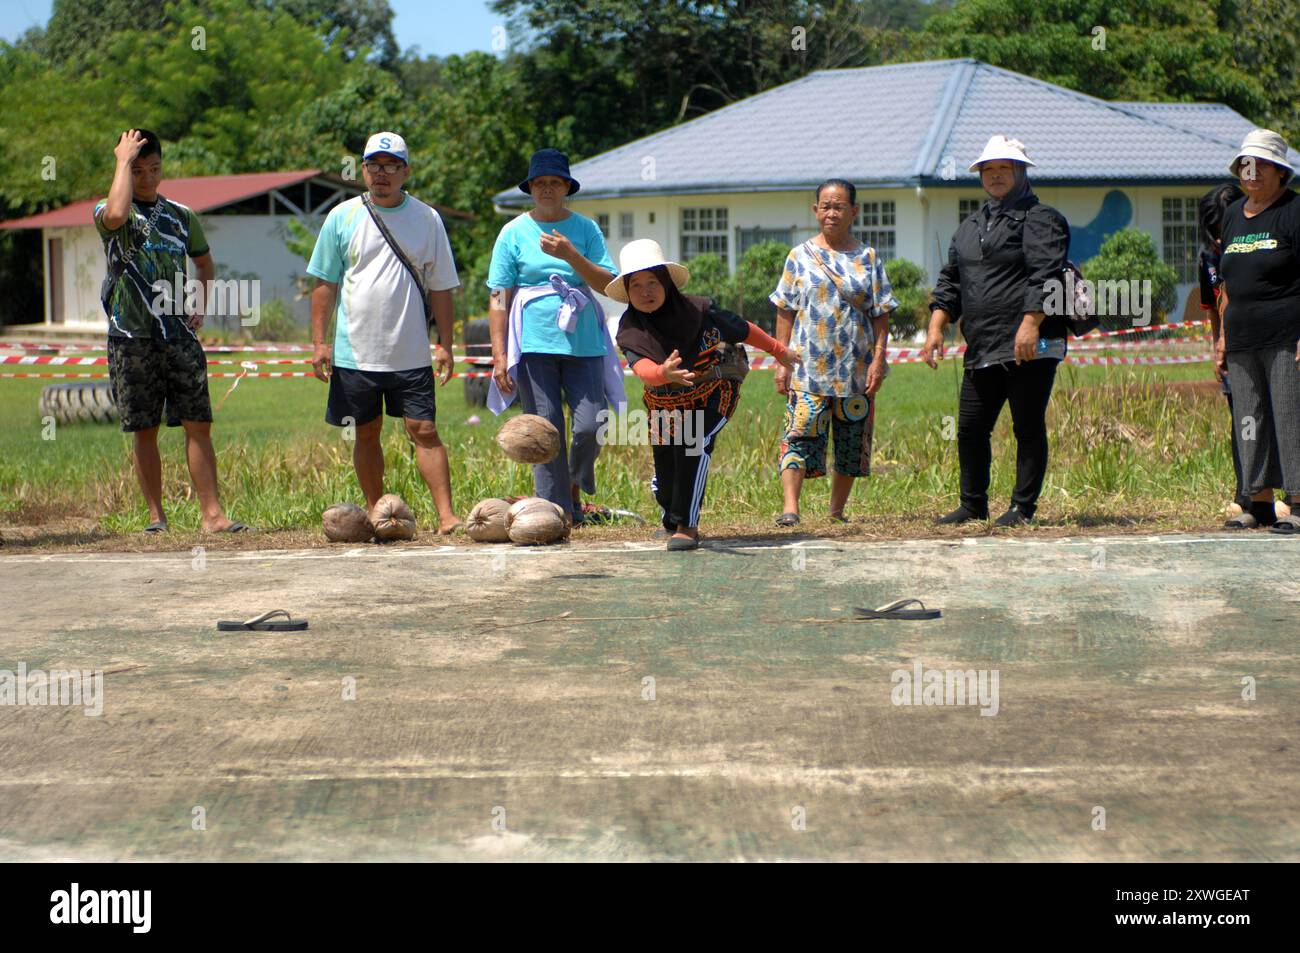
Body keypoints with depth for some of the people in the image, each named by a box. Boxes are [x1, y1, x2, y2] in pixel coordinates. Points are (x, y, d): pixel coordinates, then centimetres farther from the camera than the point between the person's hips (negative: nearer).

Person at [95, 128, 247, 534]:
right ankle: (156, 514, 10)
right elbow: (116, 214, -27)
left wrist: (199, 306, 13)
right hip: (132, 337, -3)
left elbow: (204, 263, 28)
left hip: (180, 335, 3)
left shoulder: (181, 215, 12)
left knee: (198, 424, -3)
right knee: (144, 431, 2)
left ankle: (211, 514, -3)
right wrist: (124, 159, -15)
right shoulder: (107, 213, 0)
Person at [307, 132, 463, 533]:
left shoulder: (426, 218, 4)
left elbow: (440, 287, 7)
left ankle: (446, 515, -6)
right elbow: (324, 284, 5)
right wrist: (319, 342, -1)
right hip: (355, 353, 1)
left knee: (424, 431, -5)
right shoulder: (342, 217, 3)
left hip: (410, 354, -1)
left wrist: (444, 344, 1)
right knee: (367, 433, 9)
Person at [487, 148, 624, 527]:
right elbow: (498, 297, 2)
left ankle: (575, 488, 21)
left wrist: (571, 255, -13)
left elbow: (608, 283, 2)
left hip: (583, 343, 2)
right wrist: (499, 356, -5)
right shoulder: (514, 232, 5)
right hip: (534, 345, -1)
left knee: (589, 426, -6)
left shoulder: (585, 229, 10)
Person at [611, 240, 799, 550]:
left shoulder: (698, 311, -18)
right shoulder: (630, 330, -16)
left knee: (694, 443, -29)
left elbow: (742, 330, -2)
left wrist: (780, 352, 11)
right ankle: (671, 521, 42)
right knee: (665, 471, 7)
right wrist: (663, 373, -59)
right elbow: (641, 367, -35)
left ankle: (687, 526, -22)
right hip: (664, 404, 3)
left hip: (712, 395, -3)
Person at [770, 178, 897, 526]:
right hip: (808, 367, -1)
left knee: (851, 442, 6)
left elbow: (880, 315, 5)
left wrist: (878, 359, -5)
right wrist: (782, 361, -1)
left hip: (856, 368, 1)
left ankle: (837, 511, 18)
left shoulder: (868, 258, 7)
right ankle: (790, 507, -18)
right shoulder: (800, 256, 6)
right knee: (800, 436, -12)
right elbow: (785, 313, 6)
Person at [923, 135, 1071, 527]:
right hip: (982, 349, 7)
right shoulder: (969, 227, 22)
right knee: (970, 428, 8)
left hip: (1030, 347, -7)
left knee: (1028, 428, -2)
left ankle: (1023, 508, 5)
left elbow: (1046, 276, -13)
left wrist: (1030, 323, -23)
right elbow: (950, 281, 23)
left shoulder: (1040, 219, -1)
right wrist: (936, 326, 10)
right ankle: (973, 506, 20)